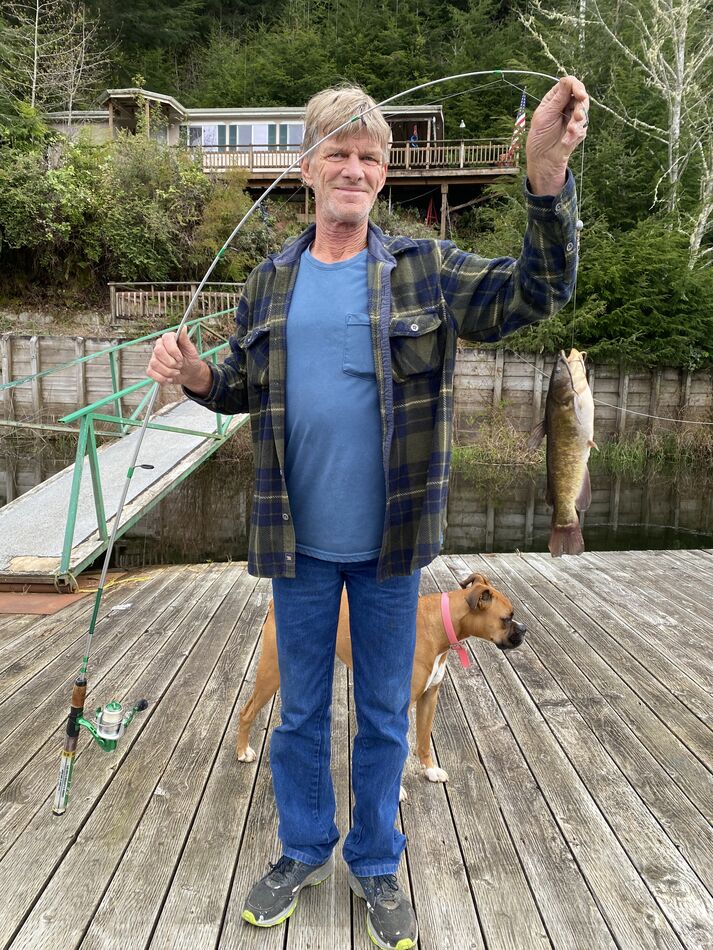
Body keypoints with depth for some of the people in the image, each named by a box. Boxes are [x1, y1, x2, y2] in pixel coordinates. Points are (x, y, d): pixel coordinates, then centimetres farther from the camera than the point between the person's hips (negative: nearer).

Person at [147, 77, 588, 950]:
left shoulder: (427, 271, -3)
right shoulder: (271, 282, 5)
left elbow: (537, 292, -14)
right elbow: (245, 388, 13)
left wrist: (547, 174, -29)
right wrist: (195, 378, -10)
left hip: (390, 543, -1)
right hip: (298, 543, 2)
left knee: (385, 714, 14)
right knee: (300, 711, 17)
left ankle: (376, 865, 37)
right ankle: (304, 852, 41)